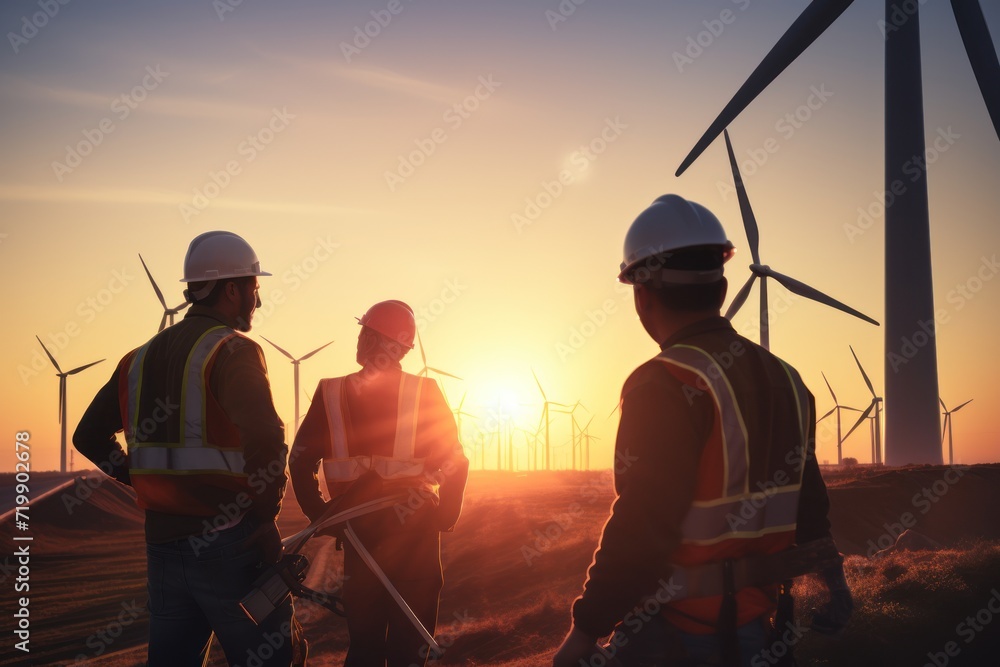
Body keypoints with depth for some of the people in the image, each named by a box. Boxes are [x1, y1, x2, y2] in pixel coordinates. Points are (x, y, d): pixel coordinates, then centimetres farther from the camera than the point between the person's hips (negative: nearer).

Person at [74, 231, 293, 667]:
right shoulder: (232, 351, -11)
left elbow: (89, 436, 20)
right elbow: (266, 439, -27)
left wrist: (145, 483, 17)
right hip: (228, 545, -7)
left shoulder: (142, 356, 13)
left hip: (162, 542, 7)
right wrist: (264, 516, -15)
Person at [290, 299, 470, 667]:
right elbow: (455, 461, -9)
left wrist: (320, 514, 7)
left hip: (359, 529, 2)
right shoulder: (424, 393, -7)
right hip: (413, 530, -2)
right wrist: (445, 517, 2)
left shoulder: (331, 394, -2)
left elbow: (300, 459, -1)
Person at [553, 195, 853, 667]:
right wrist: (832, 578, 27)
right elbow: (807, 500, 15)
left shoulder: (664, 386, -19)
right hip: (755, 626, 8)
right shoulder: (785, 380, 6)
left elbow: (640, 527, -25)